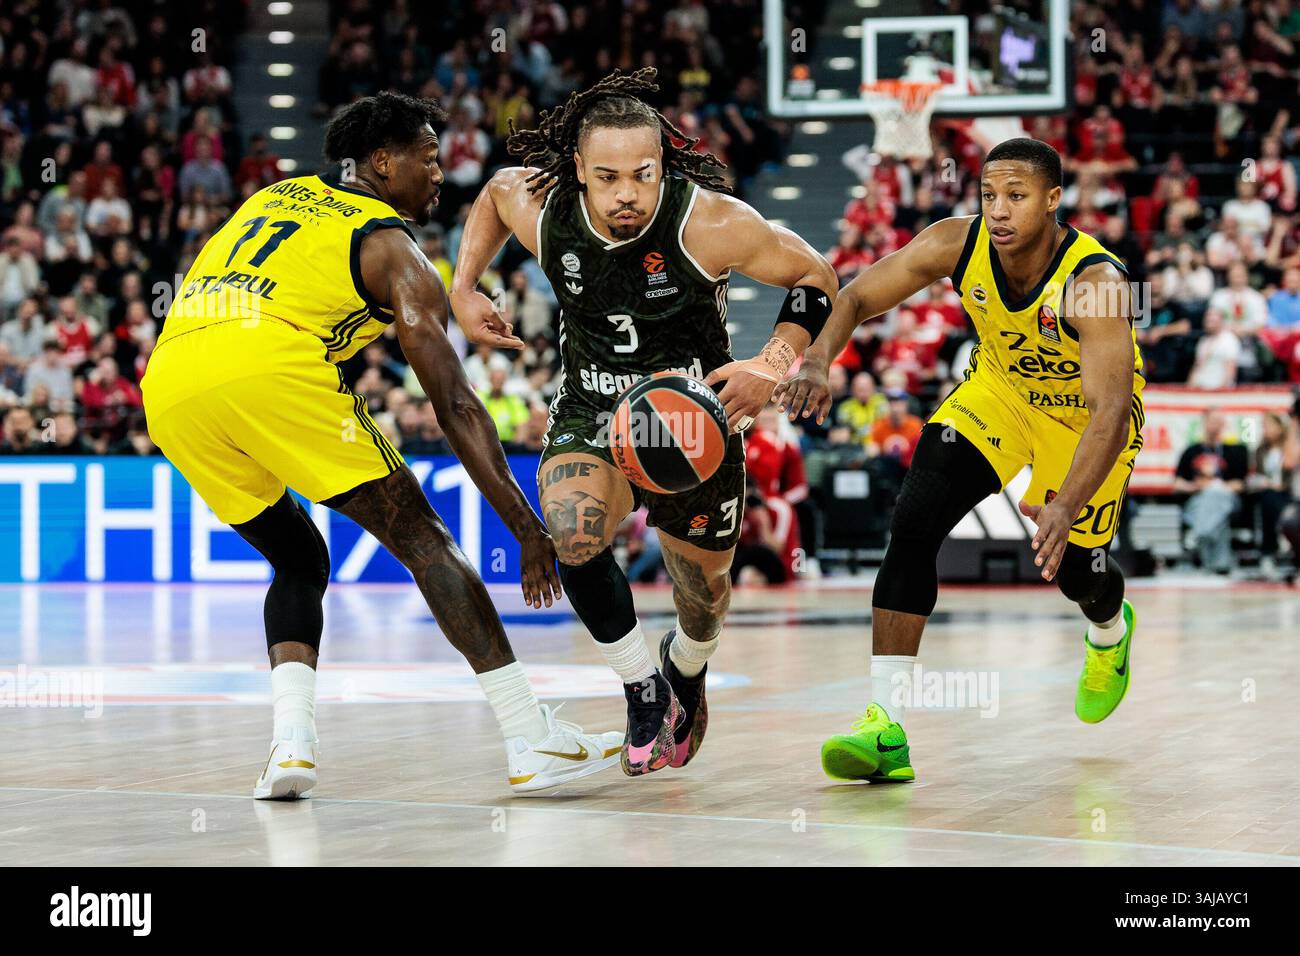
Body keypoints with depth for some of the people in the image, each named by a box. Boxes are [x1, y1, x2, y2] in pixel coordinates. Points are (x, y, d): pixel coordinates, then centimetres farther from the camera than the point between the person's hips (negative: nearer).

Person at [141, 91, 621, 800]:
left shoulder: (273, 197, 33)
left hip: (165, 389, 6)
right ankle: (533, 742, -4)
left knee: (299, 562, 23)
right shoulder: (393, 250, 13)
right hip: (270, 365, -6)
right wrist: (529, 529, 8)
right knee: (422, 538, 3)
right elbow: (456, 405, 8)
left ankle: (291, 742, 2)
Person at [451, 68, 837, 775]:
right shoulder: (540, 210, -17)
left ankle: (684, 668, 54)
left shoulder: (707, 223, -27)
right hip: (591, 421, 1)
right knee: (573, 532, -30)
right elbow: (494, 192, 9)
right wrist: (463, 289, 1)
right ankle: (642, 686, -8)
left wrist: (772, 368, -24)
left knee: (704, 593, 16)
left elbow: (815, 276, -12)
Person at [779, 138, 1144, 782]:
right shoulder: (958, 244, -25)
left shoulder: (1096, 282, -37)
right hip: (999, 388, 3)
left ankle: (1110, 632, 52)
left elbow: (1110, 412, -45)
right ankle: (886, 729, -22)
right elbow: (854, 298, -17)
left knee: (1074, 568, 7)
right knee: (913, 523, -19)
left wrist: (1065, 506, -59)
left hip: (1082, 411, -3)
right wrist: (817, 364, -39)